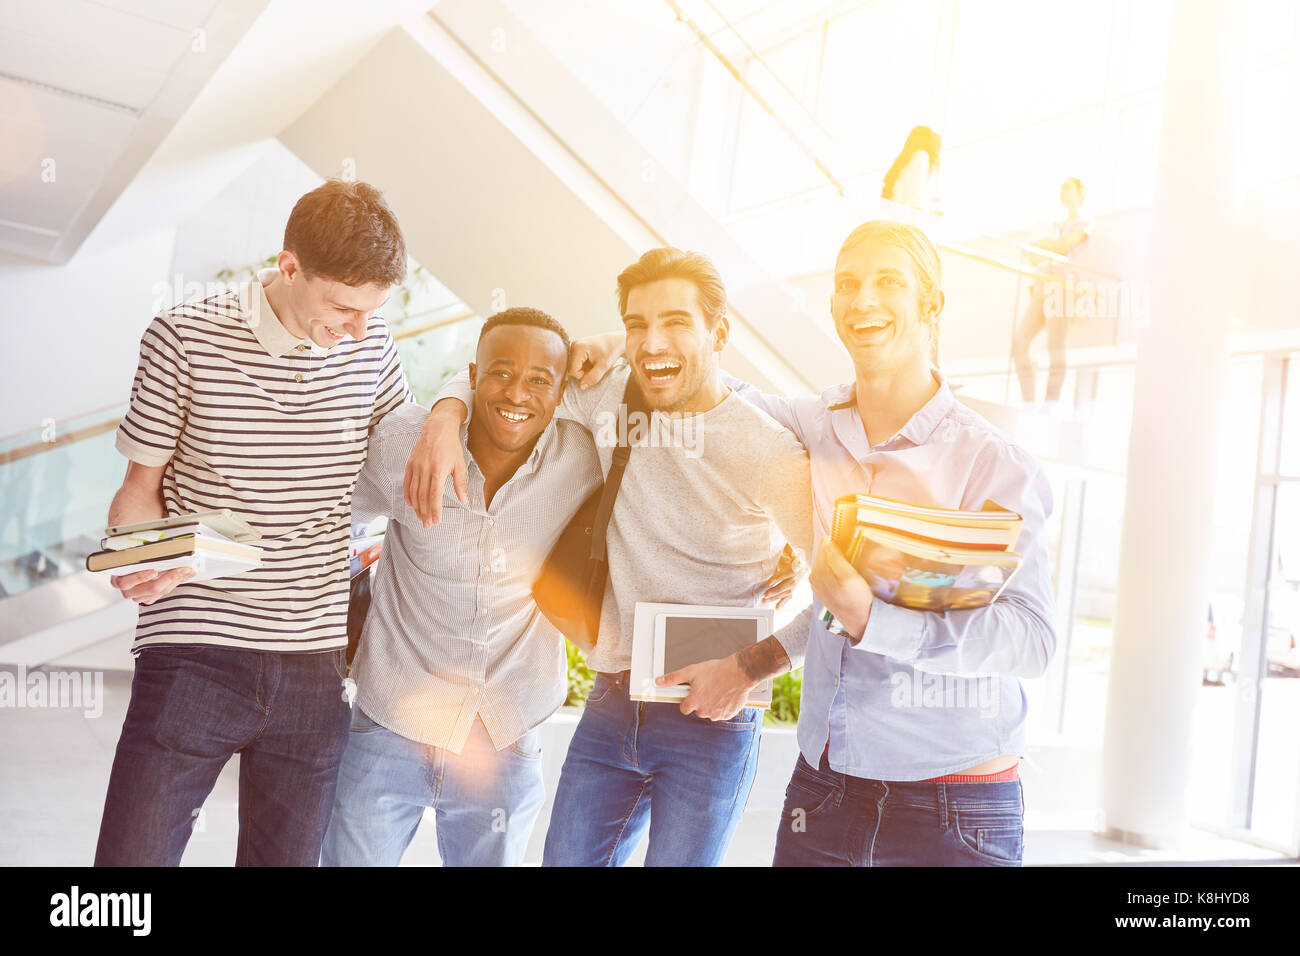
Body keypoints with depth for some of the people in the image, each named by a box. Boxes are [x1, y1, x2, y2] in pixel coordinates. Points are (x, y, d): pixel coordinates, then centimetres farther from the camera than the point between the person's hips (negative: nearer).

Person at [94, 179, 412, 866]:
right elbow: (141, 483, 5)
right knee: (132, 854, -5)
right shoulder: (184, 337, -3)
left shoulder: (371, 347, 4)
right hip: (192, 655, -2)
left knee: (286, 856, 11)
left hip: (316, 663, 3)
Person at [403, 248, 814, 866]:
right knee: (565, 859, 11)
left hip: (710, 720, -4)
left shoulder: (766, 450, -13)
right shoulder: (609, 399, 1)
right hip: (611, 705, 4)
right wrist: (444, 420, -7)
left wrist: (751, 666, -15)